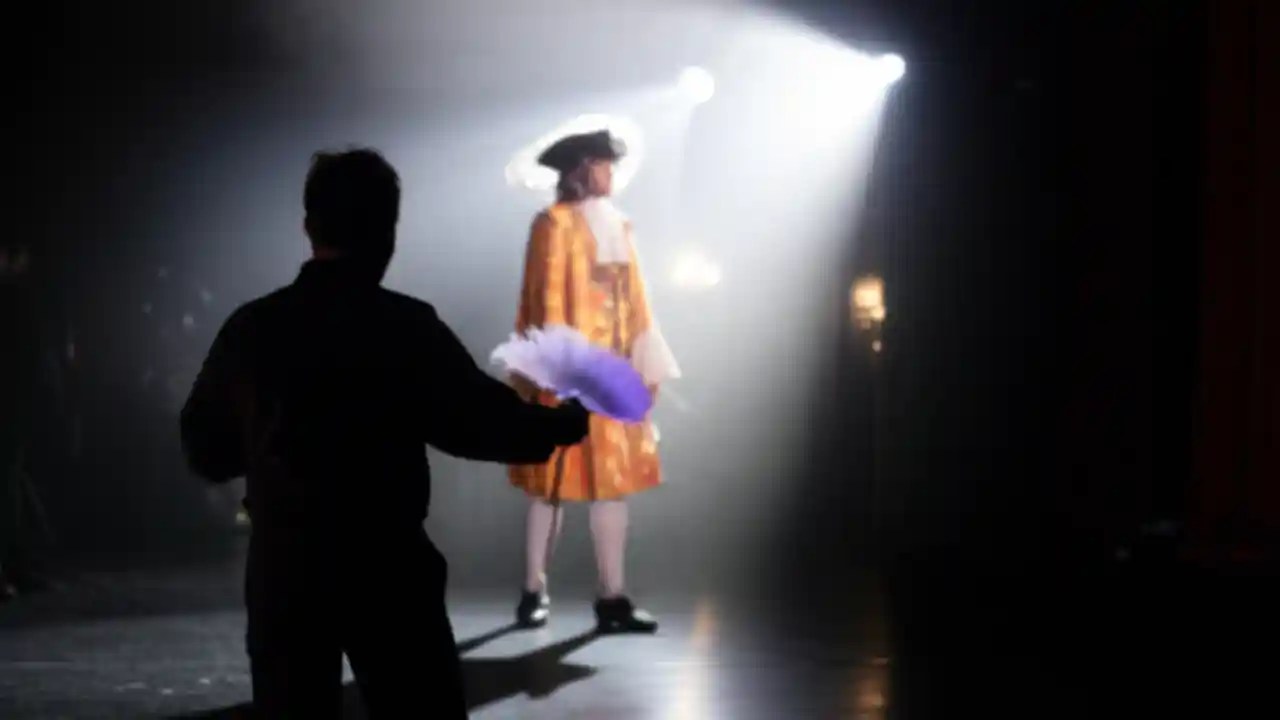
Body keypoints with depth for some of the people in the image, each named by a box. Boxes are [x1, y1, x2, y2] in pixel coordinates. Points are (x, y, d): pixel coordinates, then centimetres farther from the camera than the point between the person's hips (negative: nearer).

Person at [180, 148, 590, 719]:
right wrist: (566, 424, 11)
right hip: (386, 568, -3)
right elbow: (484, 421, -6)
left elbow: (205, 451, 10)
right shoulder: (405, 328, -9)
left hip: (284, 570, 3)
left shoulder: (250, 328, 1)